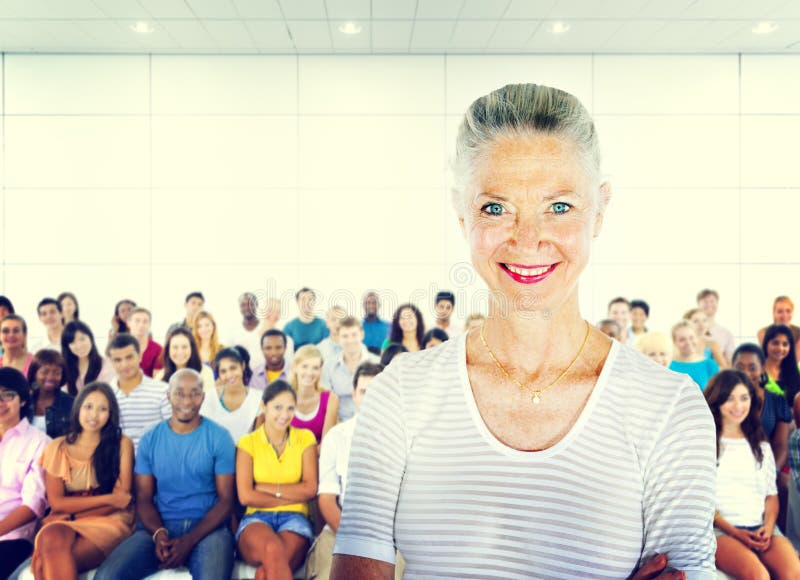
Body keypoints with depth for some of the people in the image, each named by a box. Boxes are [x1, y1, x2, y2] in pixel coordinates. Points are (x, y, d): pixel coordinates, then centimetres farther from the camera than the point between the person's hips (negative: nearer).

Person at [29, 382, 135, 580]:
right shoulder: (57, 448, 10)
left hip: (109, 520, -2)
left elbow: (121, 499, 1)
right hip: (64, 522, 2)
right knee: (52, 537, -36)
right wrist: (109, 499, -6)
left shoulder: (122, 444, 6)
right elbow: (56, 502, 3)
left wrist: (75, 511, -9)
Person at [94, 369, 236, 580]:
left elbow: (226, 499, 0)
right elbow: (144, 498, 9)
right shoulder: (150, 439, 10)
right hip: (160, 526, 3)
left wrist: (189, 541, -14)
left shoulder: (219, 437, 2)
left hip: (207, 527, -2)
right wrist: (159, 534, -12)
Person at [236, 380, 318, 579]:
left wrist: (267, 488, -3)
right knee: (274, 548, -37)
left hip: (294, 519, 1)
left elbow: (310, 489, 1)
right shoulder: (248, 443, 7)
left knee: (272, 564, -35)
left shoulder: (305, 439, 10)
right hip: (256, 519, 0)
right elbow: (245, 496, -4)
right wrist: (292, 496, -3)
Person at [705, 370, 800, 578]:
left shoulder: (761, 447, 22)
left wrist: (768, 528, -3)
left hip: (761, 528, 4)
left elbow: (771, 495, 18)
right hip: (720, 530, -4)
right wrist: (735, 532, -11)